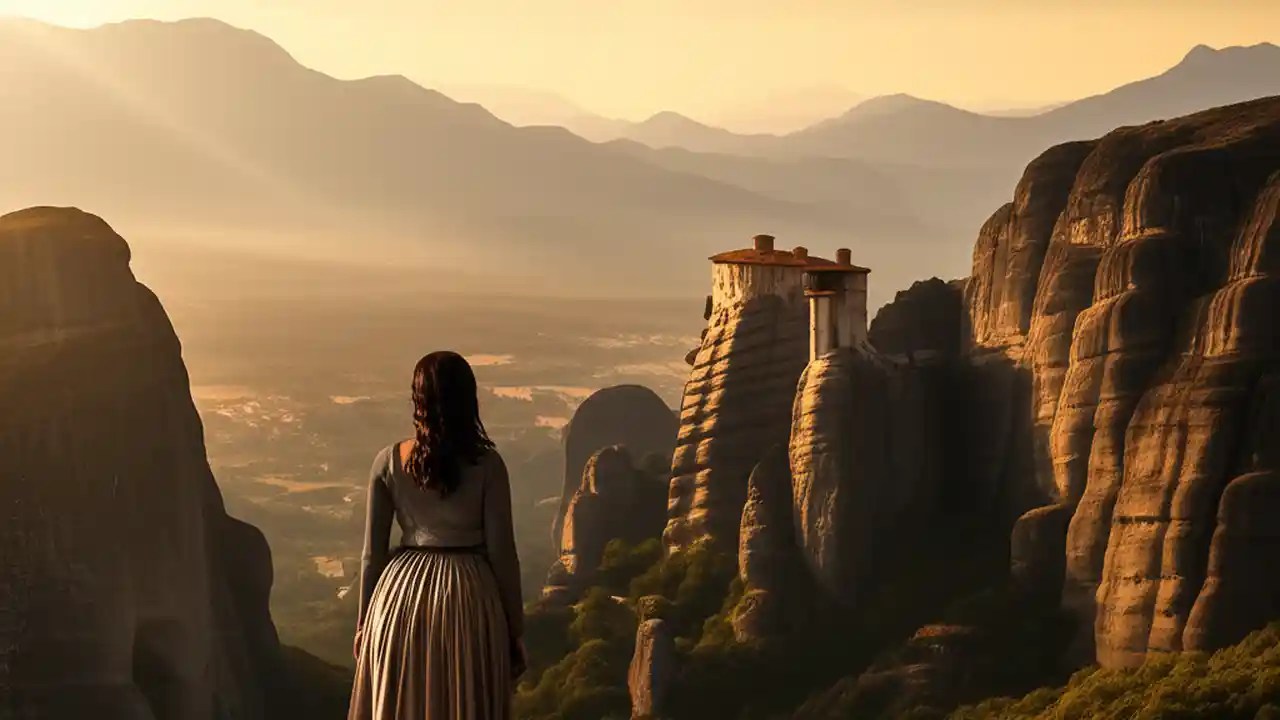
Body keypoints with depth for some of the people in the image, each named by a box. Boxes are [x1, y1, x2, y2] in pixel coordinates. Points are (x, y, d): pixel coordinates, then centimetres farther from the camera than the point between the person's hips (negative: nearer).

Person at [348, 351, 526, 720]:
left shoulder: (388, 462, -1)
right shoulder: (486, 465, -7)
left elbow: (372, 554, 3)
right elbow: (502, 552, -5)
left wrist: (363, 622, 14)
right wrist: (515, 630, 4)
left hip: (401, 596, 2)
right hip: (469, 599, -2)